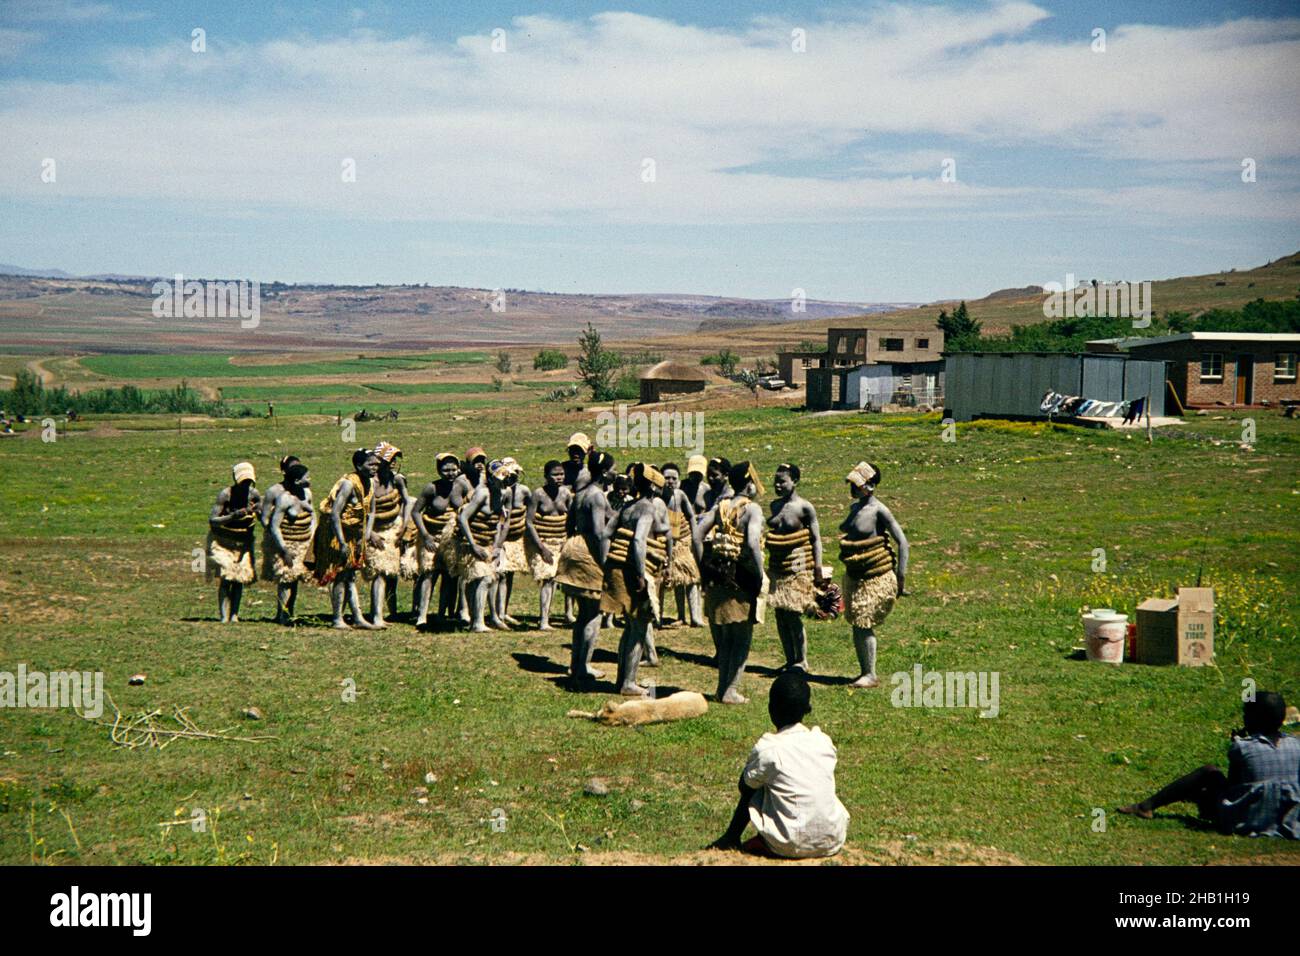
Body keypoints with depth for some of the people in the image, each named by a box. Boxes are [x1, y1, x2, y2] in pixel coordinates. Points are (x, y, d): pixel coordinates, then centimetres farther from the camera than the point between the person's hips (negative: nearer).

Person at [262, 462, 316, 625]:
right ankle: (282, 614, 0)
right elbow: (274, 526, -19)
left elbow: (312, 514, 17)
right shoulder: (284, 498, -19)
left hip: (303, 543, 7)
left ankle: (289, 612, 20)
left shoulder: (307, 493, 2)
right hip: (285, 543, -7)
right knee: (286, 578, -8)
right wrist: (285, 550, -21)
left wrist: (312, 537, 7)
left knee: (294, 578, 10)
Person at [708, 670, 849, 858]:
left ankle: (731, 838, 28)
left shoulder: (767, 748, -11)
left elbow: (745, 785, 6)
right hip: (833, 842, 4)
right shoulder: (824, 741, 2)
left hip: (792, 847, -4)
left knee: (753, 787, 15)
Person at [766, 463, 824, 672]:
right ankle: (790, 661, 18)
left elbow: (816, 539, -9)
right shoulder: (775, 505, 7)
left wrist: (818, 571, -13)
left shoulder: (805, 507, -10)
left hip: (797, 568, -6)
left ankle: (801, 661, 11)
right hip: (777, 567, 6)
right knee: (780, 616, 7)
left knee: (793, 616, -4)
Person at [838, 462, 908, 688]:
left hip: (876, 577, -8)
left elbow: (902, 541, -15)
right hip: (854, 576, 8)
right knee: (857, 626, 11)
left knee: (864, 625, -6)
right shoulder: (854, 507, 6)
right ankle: (864, 672, 22)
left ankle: (871, 676, 5)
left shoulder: (879, 510, -16)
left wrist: (901, 578, -16)